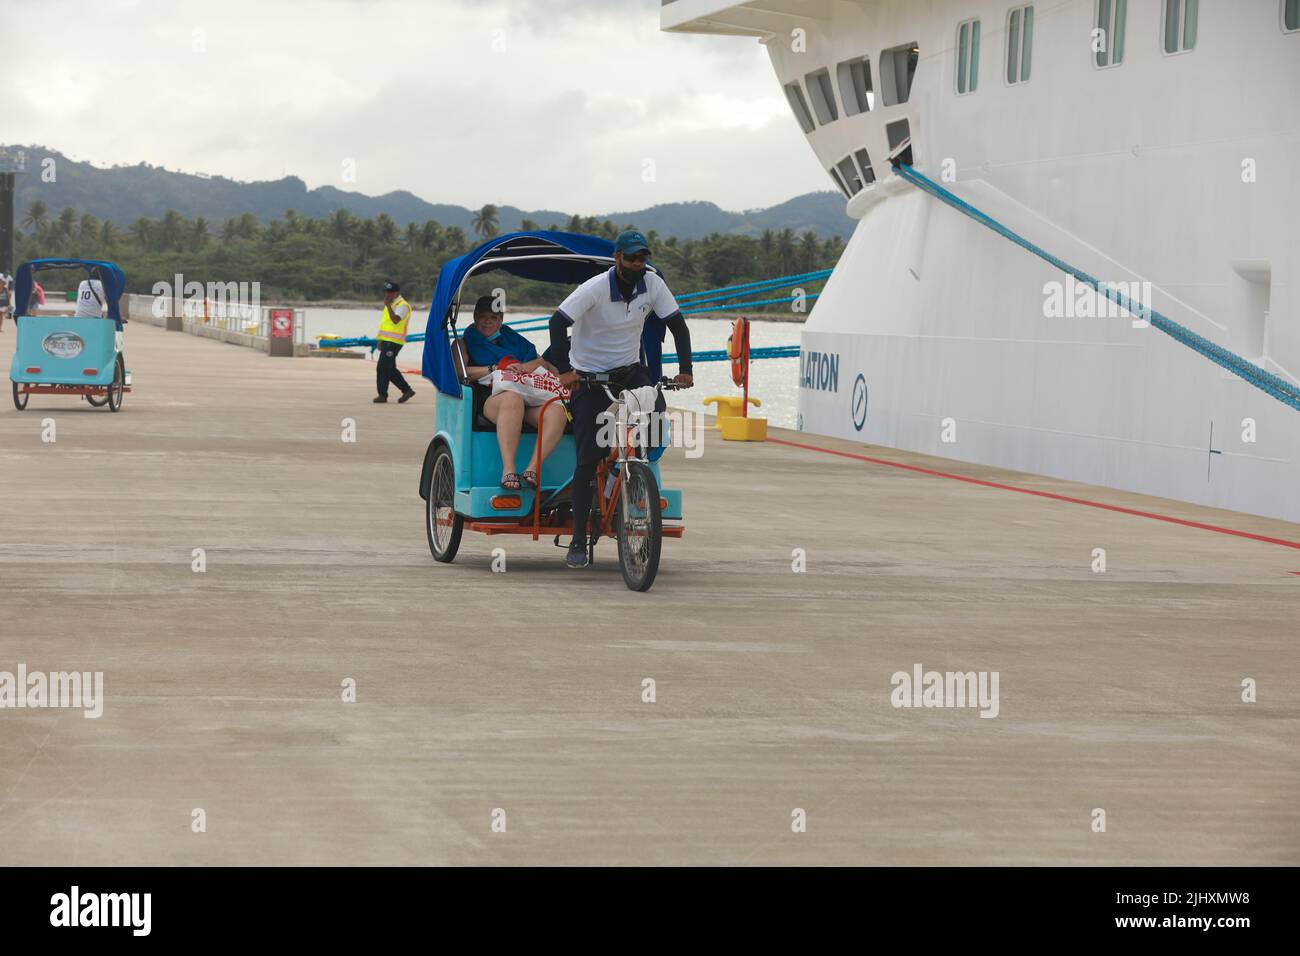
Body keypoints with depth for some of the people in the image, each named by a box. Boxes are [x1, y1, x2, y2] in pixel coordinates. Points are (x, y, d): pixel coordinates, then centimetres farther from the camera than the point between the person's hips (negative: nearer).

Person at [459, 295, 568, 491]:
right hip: (492, 399, -4)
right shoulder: (467, 342, 23)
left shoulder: (514, 339, 34)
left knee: (556, 410, -31)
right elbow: (460, 371, 2)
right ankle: (508, 471, -52)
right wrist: (496, 369, -8)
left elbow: (543, 362, 26)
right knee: (513, 399, -42)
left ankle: (532, 469, -42)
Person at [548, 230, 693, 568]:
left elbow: (677, 325, -5)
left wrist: (685, 370, -17)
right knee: (588, 459, -8)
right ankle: (578, 540, -1)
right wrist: (565, 371, -35)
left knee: (655, 409, -28)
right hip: (590, 375, -4)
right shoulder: (595, 288, -19)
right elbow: (557, 323, -24)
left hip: (629, 370, 4)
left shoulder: (652, 284, -8)